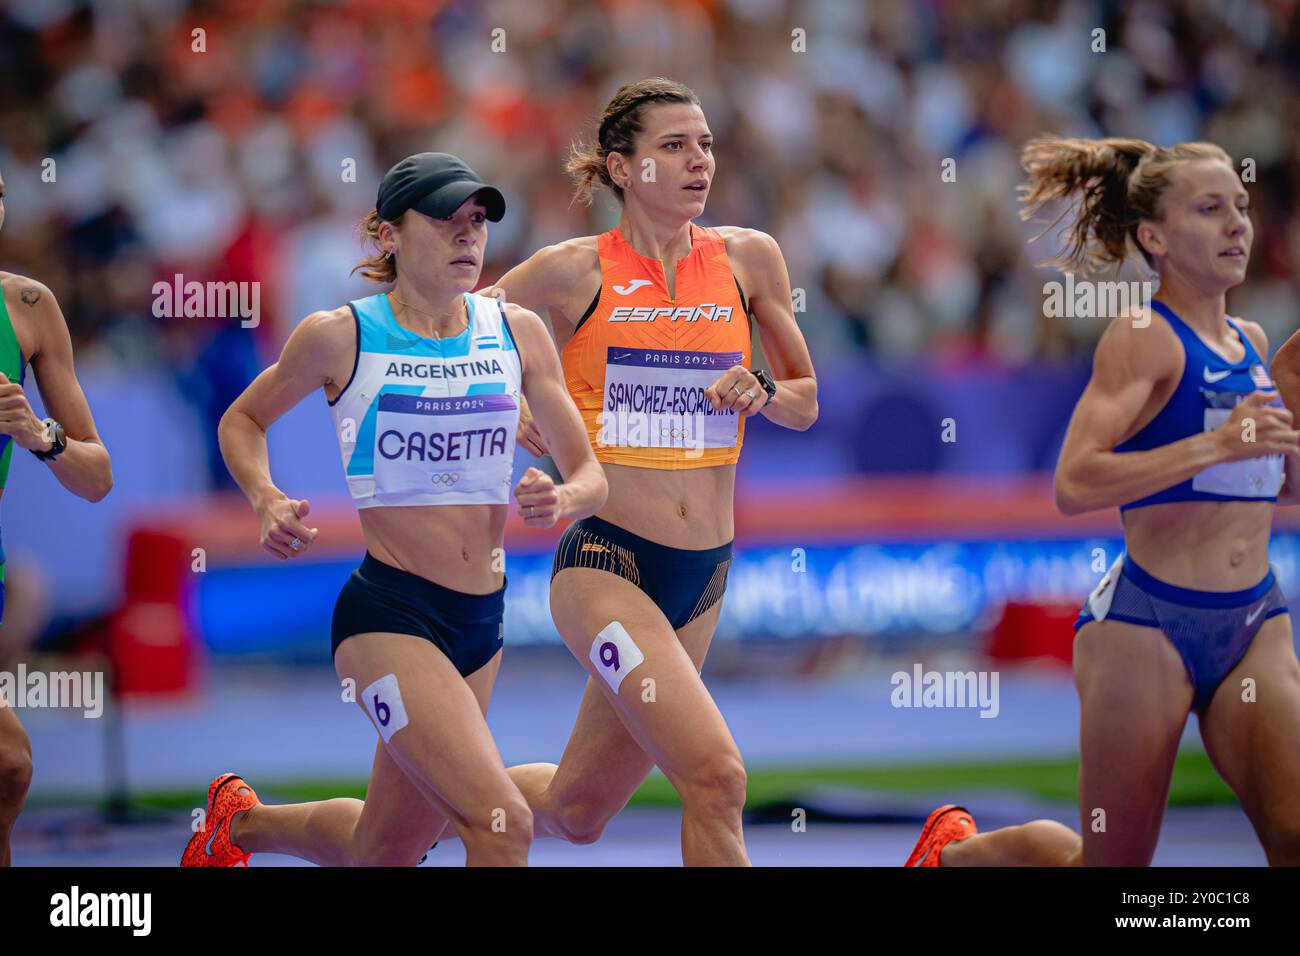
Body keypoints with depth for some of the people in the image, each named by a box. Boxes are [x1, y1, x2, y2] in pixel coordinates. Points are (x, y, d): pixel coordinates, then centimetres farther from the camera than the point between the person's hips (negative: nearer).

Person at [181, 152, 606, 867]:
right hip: (388, 614, -6)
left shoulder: (517, 333, 5)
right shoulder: (342, 337, -5)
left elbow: (588, 474, 8)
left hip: (482, 621, 6)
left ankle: (244, 820, 45)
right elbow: (242, 420, 11)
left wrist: (563, 499, -16)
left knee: (384, 852, 18)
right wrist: (266, 501, -9)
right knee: (502, 825, -23)